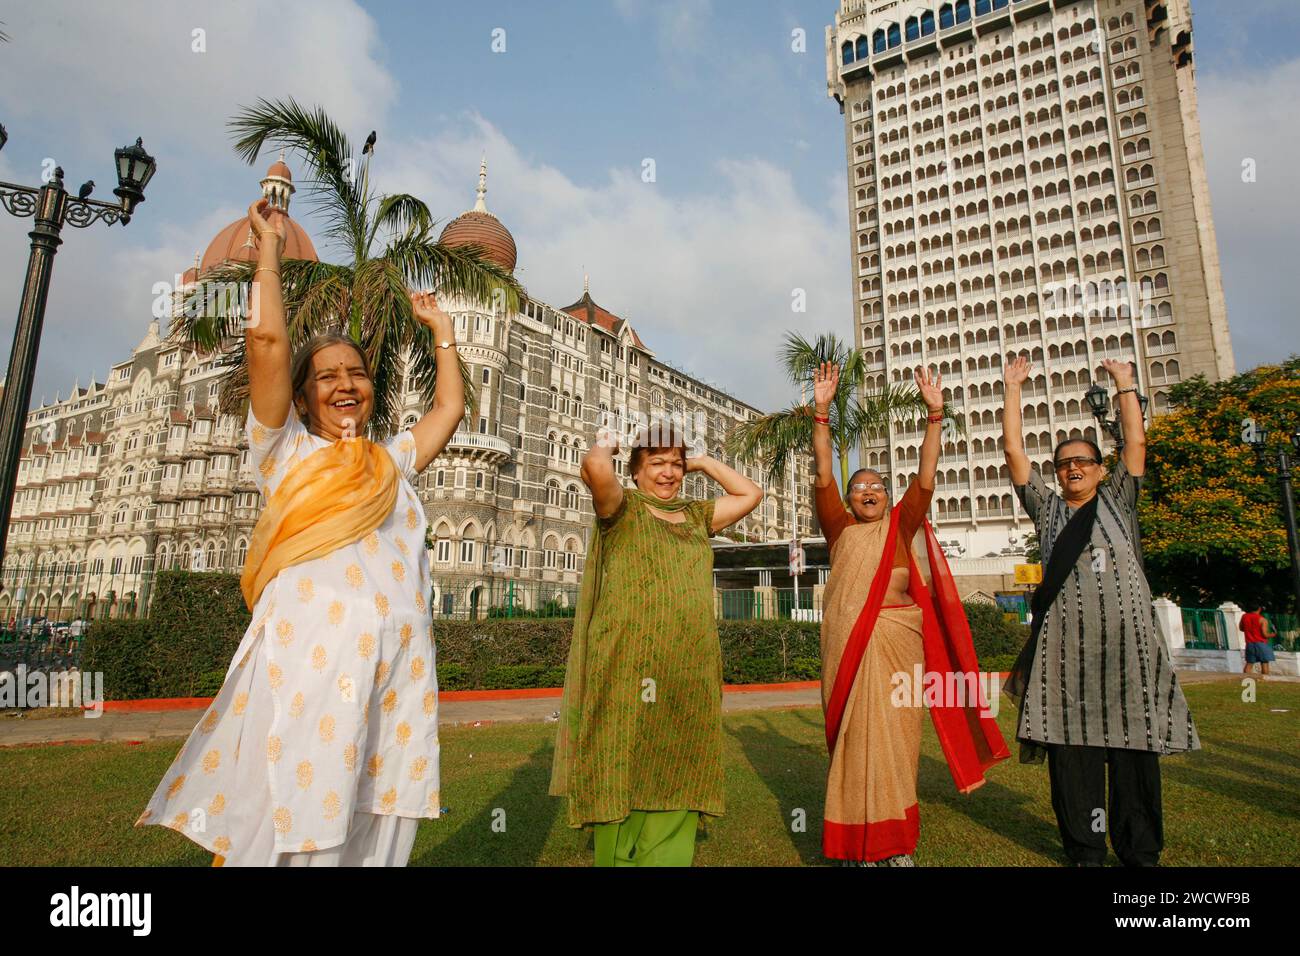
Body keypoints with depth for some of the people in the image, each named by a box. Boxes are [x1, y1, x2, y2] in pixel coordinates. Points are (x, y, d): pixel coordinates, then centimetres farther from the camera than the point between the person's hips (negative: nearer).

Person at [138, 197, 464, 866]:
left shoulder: (392, 462, 25)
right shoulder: (286, 451, 14)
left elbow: (450, 405, 33)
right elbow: (267, 340, 5)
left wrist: (440, 328, 40)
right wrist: (270, 246, 14)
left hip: (396, 667, 4)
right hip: (305, 660, -4)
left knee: (374, 826, 4)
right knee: (291, 831, -5)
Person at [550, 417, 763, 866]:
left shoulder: (697, 515, 17)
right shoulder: (623, 509, 1)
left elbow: (751, 494, 23)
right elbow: (595, 468, -19)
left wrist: (704, 463, 20)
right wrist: (605, 444, 2)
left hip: (688, 674, 5)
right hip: (630, 669, -5)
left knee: (673, 789, 9)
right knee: (624, 788, 0)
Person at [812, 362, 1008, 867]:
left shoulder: (901, 527, 12)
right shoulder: (840, 529, 9)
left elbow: (926, 478, 1)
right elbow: (823, 475, -2)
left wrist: (934, 415, -7)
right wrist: (821, 412, -11)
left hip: (897, 640, 1)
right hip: (848, 641, -1)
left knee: (895, 735, 4)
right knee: (853, 735, 1)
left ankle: (896, 842, 15)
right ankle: (857, 843, 9)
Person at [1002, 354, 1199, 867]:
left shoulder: (1117, 500, 16)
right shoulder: (1047, 508, 15)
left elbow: (1136, 443, 8)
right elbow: (1014, 451, 9)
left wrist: (1124, 383, 11)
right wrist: (1013, 388, 10)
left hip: (1127, 640, 0)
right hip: (1066, 646, 0)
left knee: (1135, 749, 3)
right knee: (1072, 753, 1)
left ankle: (1141, 852, 14)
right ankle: (1085, 852, 10)